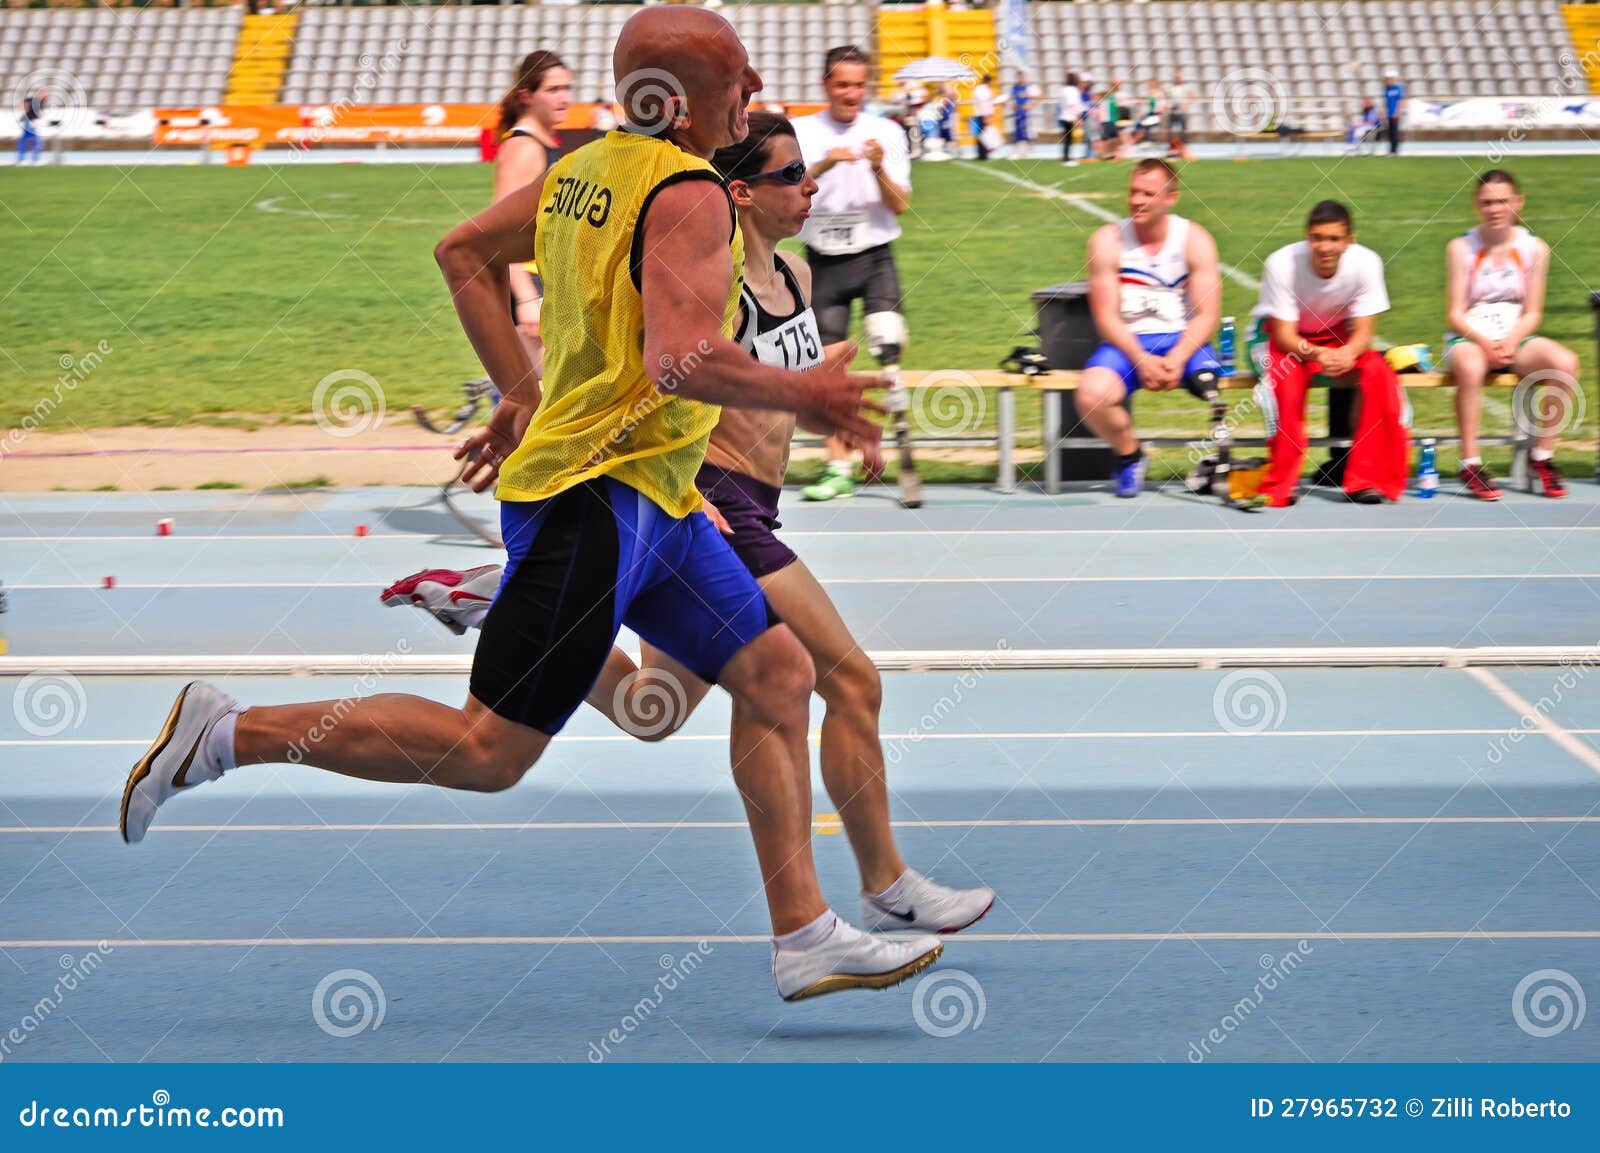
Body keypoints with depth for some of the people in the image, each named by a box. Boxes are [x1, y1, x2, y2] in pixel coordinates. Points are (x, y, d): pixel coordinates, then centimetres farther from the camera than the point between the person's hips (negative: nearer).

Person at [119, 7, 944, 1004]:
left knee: (778, 674, 9)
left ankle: (805, 937, 10)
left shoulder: (586, 168, 11)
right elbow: (683, 360, -29)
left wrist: (521, 393, 21)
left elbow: (464, 251, 20)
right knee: (489, 753, -6)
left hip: (651, 502, 11)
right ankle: (228, 734, 0)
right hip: (596, 499, -11)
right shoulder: (688, 194, -17)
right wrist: (803, 396, -14)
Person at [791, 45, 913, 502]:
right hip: (823, 260, 0)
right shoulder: (800, 133, 3)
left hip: (875, 258, 0)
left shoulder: (886, 133, 3)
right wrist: (824, 165, -25)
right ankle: (839, 470, 3)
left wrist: (879, 169, -20)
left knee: (888, 344, -24)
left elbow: (900, 206, -2)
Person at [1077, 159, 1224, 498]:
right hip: (1126, 343, 0)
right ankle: (1130, 456, 2)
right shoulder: (1108, 240, -3)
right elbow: (1106, 316, -6)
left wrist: (1176, 359, -22)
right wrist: (1141, 360, -21)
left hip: (1182, 342, 0)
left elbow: (1206, 314, -6)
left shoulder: (1195, 239, -1)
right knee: (1091, 397, -30)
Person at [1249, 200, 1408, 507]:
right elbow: (1284, 335, -24)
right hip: (1276, 335, -3)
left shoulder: (1366, 263, -23)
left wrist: (1348, 353, -42)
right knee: (1285, 375, -35)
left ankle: (1367, 480, -17)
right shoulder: (1282, 264, -29)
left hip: (1336, 337, 3)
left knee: (1379, 372, -24)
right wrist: (1316, 354, -45)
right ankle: (1280, 485, -24)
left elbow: (1364, 331, -18)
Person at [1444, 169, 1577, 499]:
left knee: (1565, 362, -27)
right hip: (1469, 338, -3)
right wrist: (1484, 343, -22)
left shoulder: (1534, 248, 3)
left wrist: (1511, 342, -17)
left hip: (1517, 339, 3)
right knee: (1471, 367, -40)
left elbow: (1532, 313, 3)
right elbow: (1455, 314, -4)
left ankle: (1542, 456, -13)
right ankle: (1470, 464, -29)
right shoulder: (1461, 248, -2)